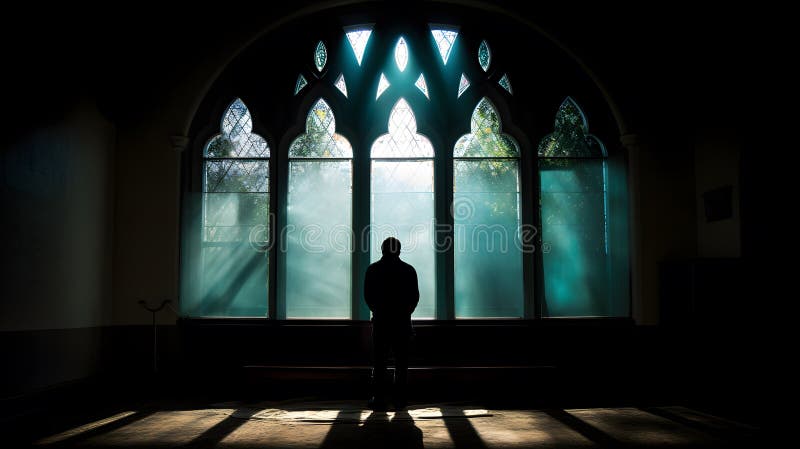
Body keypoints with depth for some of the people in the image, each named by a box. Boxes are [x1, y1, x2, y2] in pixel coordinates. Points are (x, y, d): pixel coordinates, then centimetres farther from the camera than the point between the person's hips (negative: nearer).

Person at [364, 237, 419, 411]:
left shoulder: (373, 269, -1)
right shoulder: (409, 270, 0)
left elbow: (368, 296, 2)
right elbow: (415, 297, 2)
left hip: (380, 320, 0)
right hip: (402, 322, 0)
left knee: (379, 361, 5)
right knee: (401, 362, 6)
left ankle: (379, 399, 4)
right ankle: (399, 400, 7)